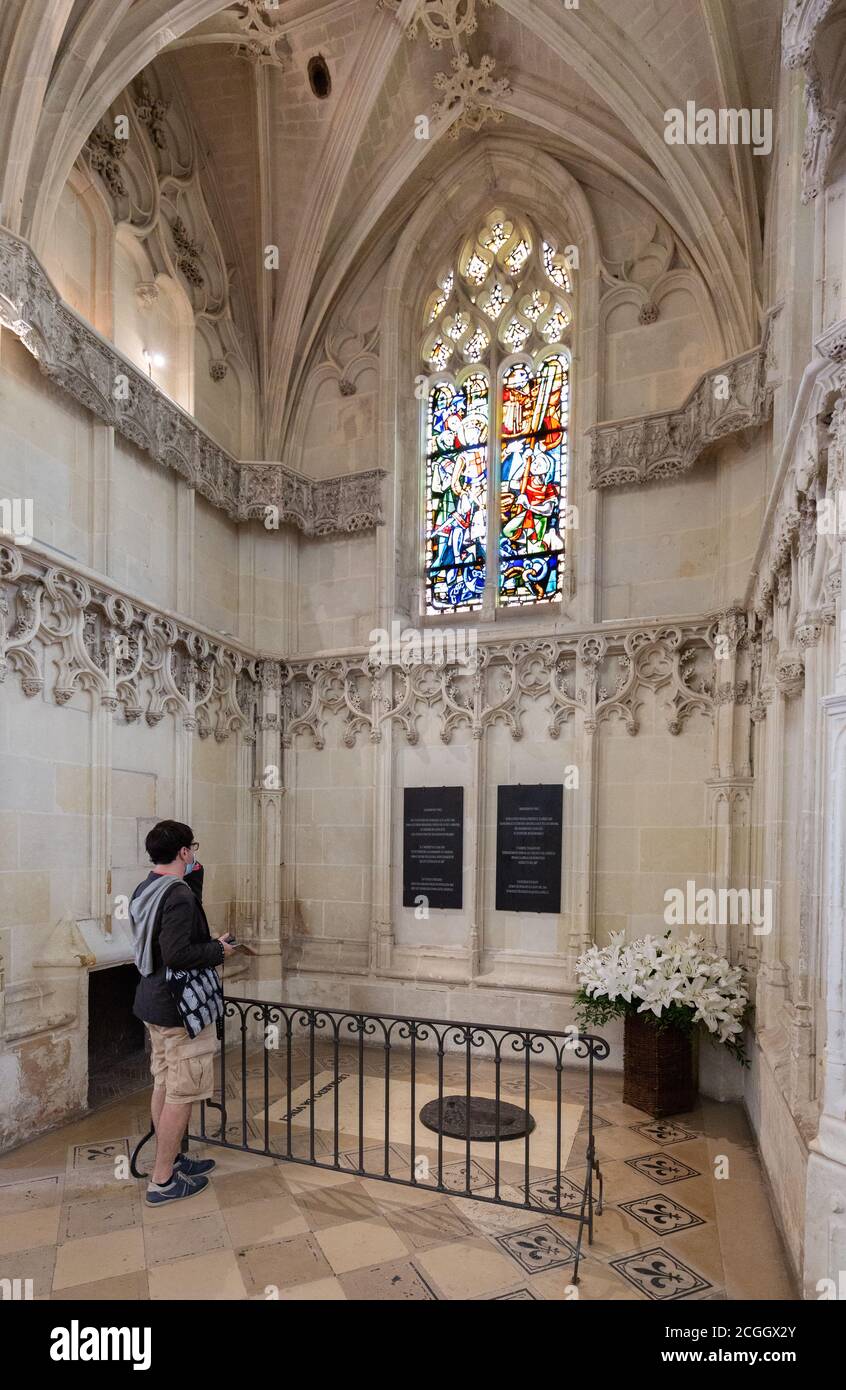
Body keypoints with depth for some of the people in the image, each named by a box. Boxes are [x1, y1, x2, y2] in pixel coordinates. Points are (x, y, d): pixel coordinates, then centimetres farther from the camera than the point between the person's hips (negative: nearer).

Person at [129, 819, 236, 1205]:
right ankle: (163, 1181, 10)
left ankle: (170, 1158, 33)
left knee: (164, 1084, 19)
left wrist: (193, 877, 14)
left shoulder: (145, 890, 6)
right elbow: (177, 954, -30)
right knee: (181, 1094, 1)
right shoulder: (178, 895, -23)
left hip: (154, 1004, 10)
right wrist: (218, 949, -15)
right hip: (181, 1009, -10)